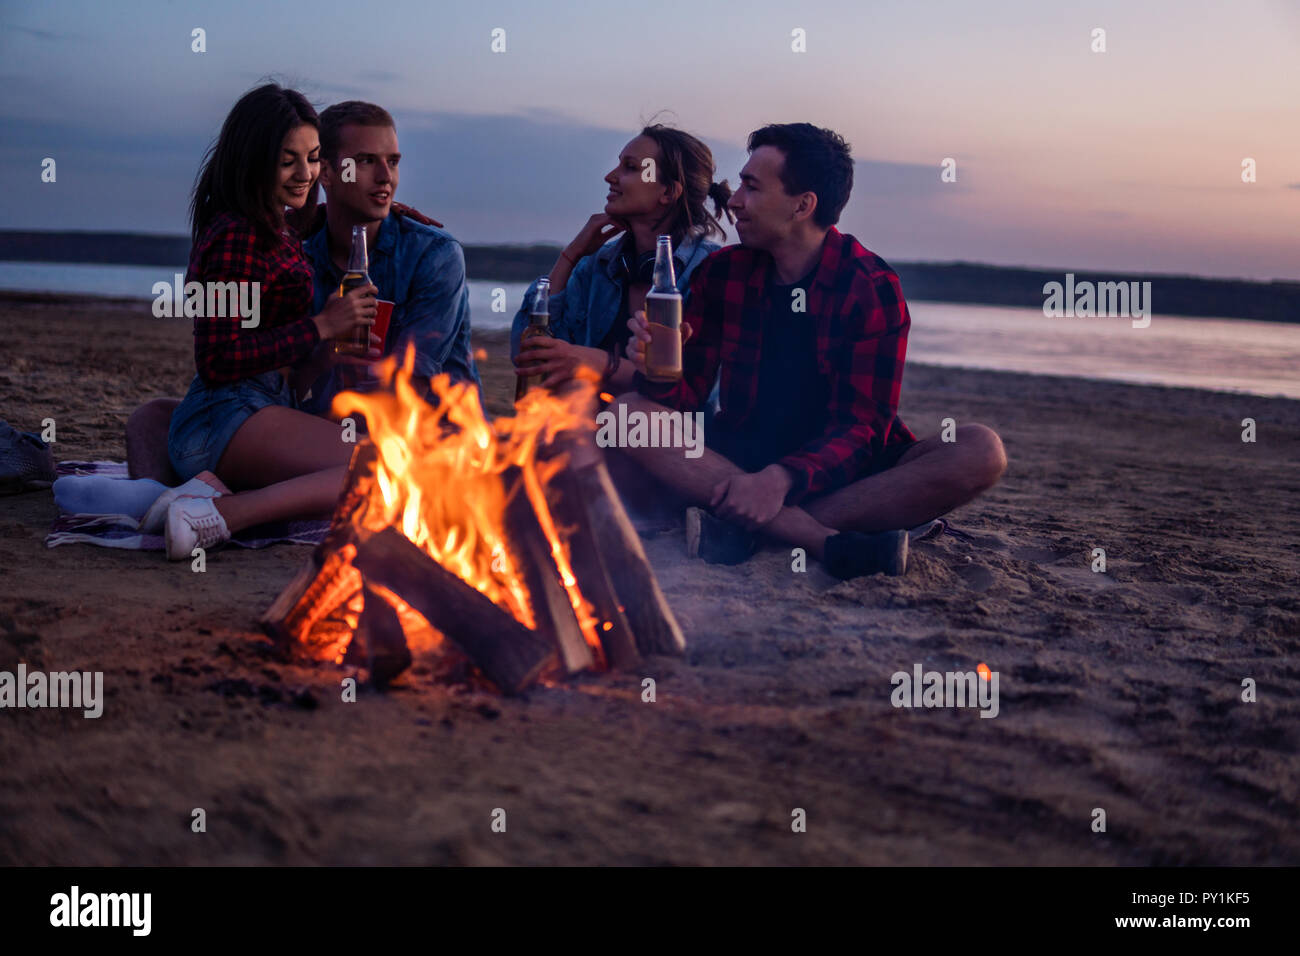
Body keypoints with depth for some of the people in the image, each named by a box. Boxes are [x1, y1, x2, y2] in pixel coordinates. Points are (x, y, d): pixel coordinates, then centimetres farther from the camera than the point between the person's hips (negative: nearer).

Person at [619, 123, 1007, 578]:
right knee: (628, 413, -23)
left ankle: (741, 531, -34)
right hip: (742, 458, 3)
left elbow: (861, 427, -16)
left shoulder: (872, 287, -9)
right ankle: (827, 542, -36)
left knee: (981, 451, -28)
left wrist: (782, 479, -34)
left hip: (839, 469, -2)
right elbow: (688, 395, 1)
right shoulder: (722, 273, 2)